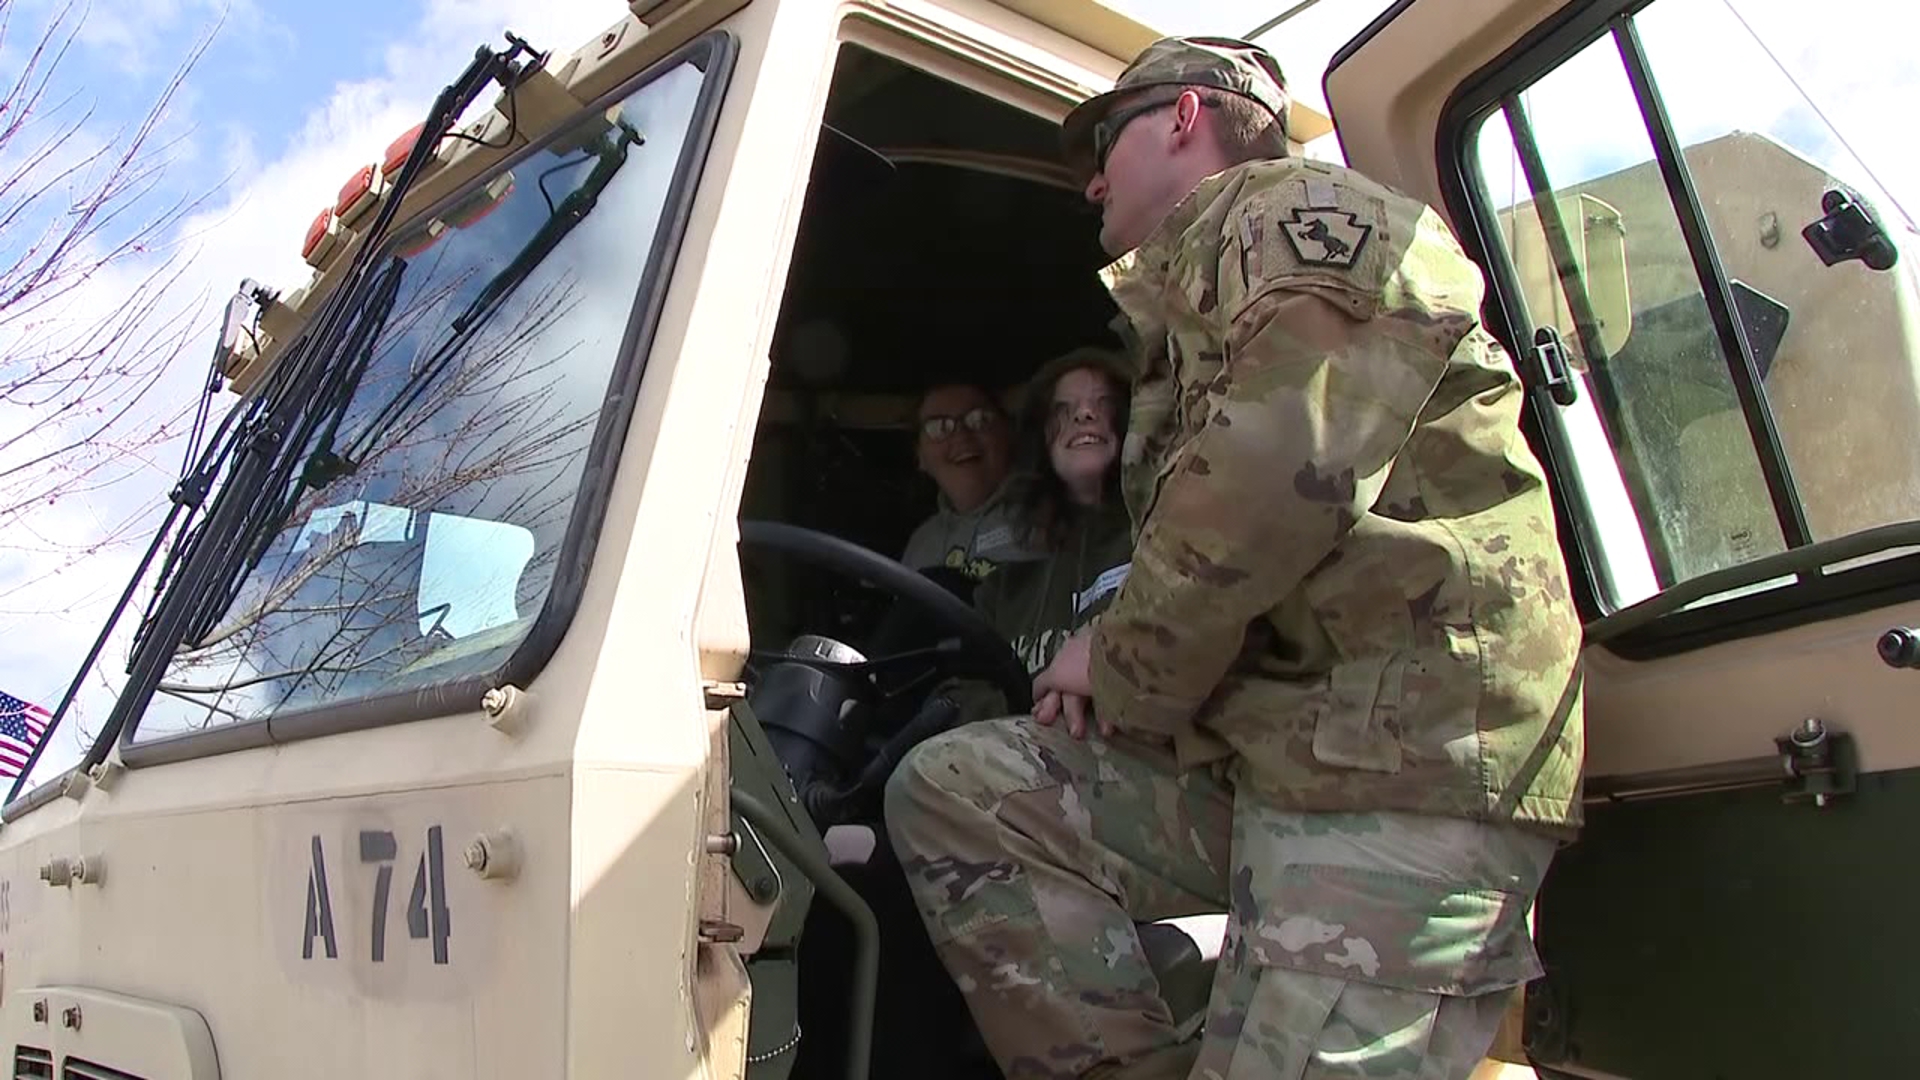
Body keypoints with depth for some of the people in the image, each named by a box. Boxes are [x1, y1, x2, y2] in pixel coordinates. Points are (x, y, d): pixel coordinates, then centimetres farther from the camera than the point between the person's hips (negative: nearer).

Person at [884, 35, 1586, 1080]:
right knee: (944, 790, 3)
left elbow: (1278, 477, -20)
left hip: (1406, 750, -9)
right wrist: (1118, 657, 3)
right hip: (1264, 749, 10)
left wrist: (1126, 667, -7)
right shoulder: (1192, 282, 27)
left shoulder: (1298, 210, -2)